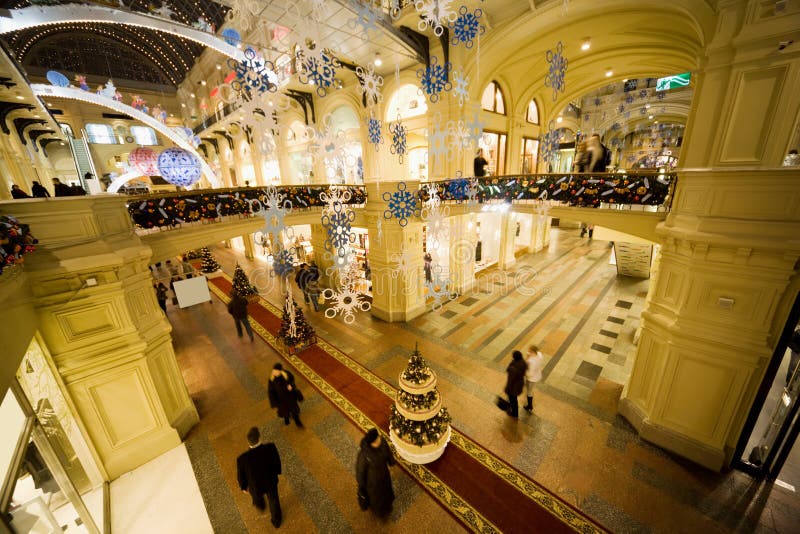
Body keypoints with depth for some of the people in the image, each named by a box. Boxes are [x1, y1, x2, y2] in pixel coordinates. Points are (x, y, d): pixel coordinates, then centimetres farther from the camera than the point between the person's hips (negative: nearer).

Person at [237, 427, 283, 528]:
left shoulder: (242, 459, -39)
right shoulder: (271, 447, -37)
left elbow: (241, 475, -18)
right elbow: (277, 462, -16)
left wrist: (243, 487, 5)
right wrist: (277, 472, 8)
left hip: (256, 486, 0)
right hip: (271, 482, 0)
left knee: (257, 496, 37)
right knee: (273, 500, 31)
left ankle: (260, 506, 70)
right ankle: (276, 520, 57)